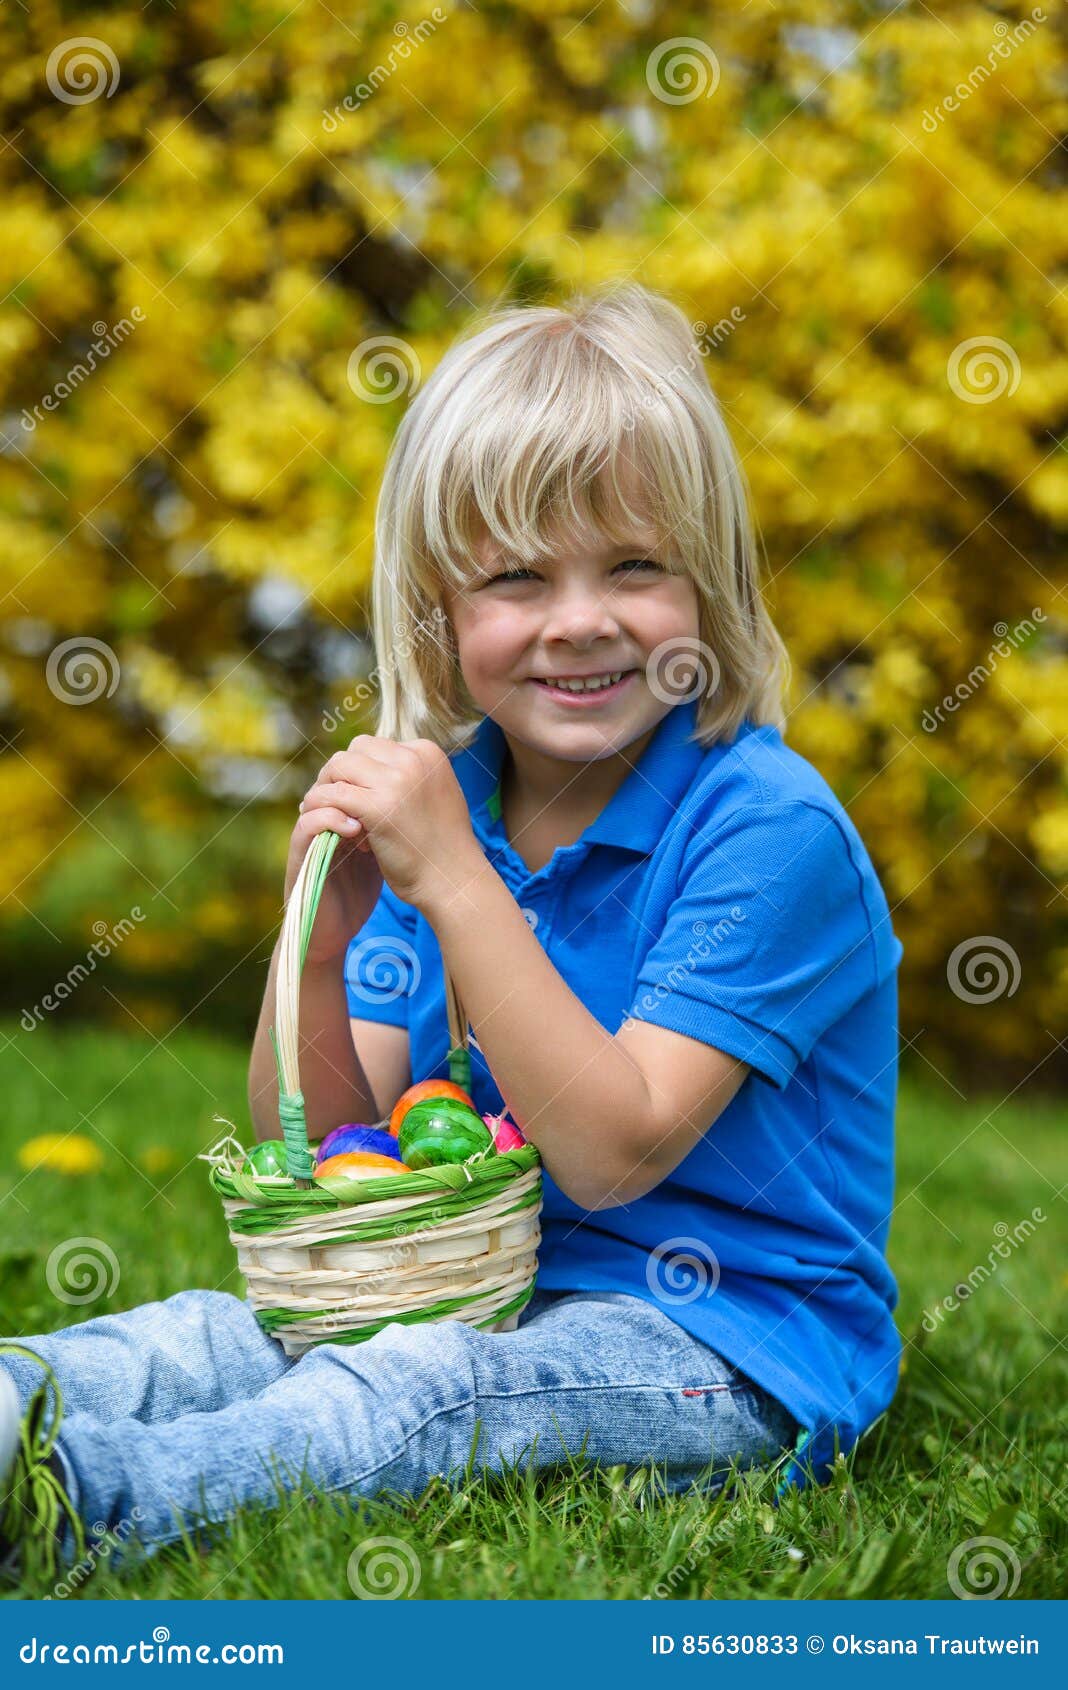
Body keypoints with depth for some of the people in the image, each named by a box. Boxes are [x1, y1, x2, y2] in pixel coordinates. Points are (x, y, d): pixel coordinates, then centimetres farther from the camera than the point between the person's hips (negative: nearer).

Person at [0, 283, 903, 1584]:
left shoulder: (770, 827, -16)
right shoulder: (443, 800, 3)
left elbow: (614, 1153, -23)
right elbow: (324, 1160, 2)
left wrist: (455, 883, -26)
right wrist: (321, 936, -17)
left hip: (732, 1348, -7)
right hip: (483, 1284, 7)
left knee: (420, 1393, -32)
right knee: (205, 1338, -11)